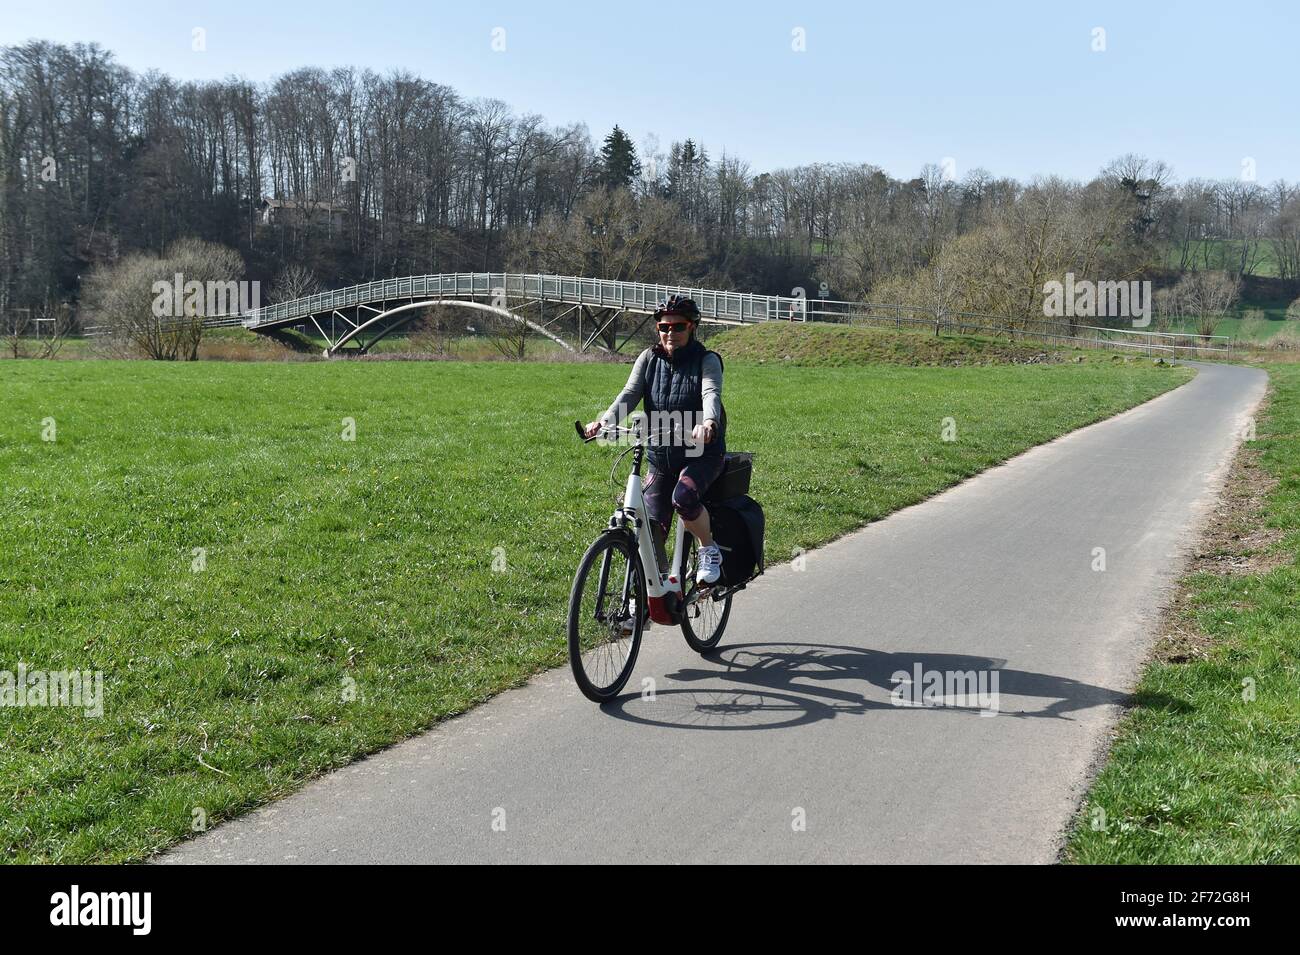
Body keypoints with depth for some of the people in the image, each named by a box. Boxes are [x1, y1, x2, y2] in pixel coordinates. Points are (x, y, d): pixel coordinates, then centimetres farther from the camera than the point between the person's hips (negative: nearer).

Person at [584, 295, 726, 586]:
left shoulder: (707, 360, -6)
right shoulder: (649, 359, 4)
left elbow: (711, 393, -25)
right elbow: (630, 394, -9)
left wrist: (708, 423, -48)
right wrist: (605, 421, -29)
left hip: (702, 454, -4)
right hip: (660, 456, 4)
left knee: (683, 497, -33)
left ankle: (710, 550, -6)